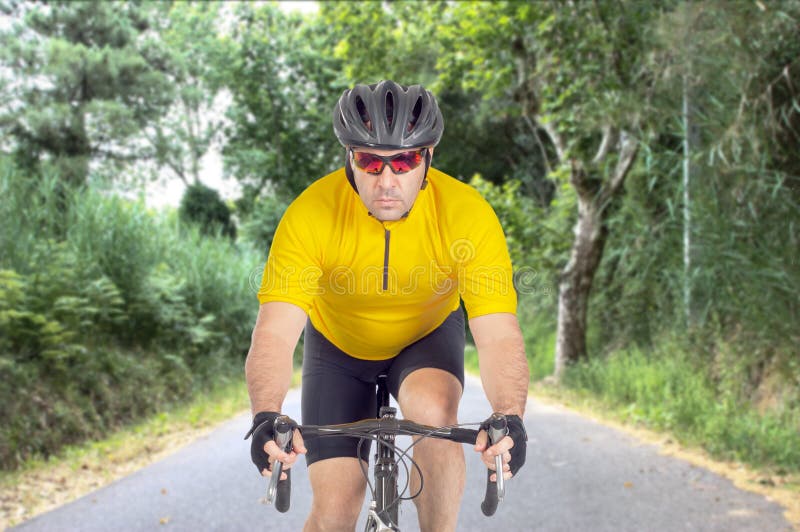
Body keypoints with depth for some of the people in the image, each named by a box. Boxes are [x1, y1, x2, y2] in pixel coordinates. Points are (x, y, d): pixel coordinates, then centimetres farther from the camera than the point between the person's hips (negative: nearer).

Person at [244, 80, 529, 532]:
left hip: (427, 336, 0)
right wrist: (266, 418, -55)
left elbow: (499, 335, -34)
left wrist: (510, 418, -52)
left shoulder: (468, 214, -30)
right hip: (339, 346, 0)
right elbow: (275, 333, -37)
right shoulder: (312, 214, -31)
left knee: (434, 411, -33)